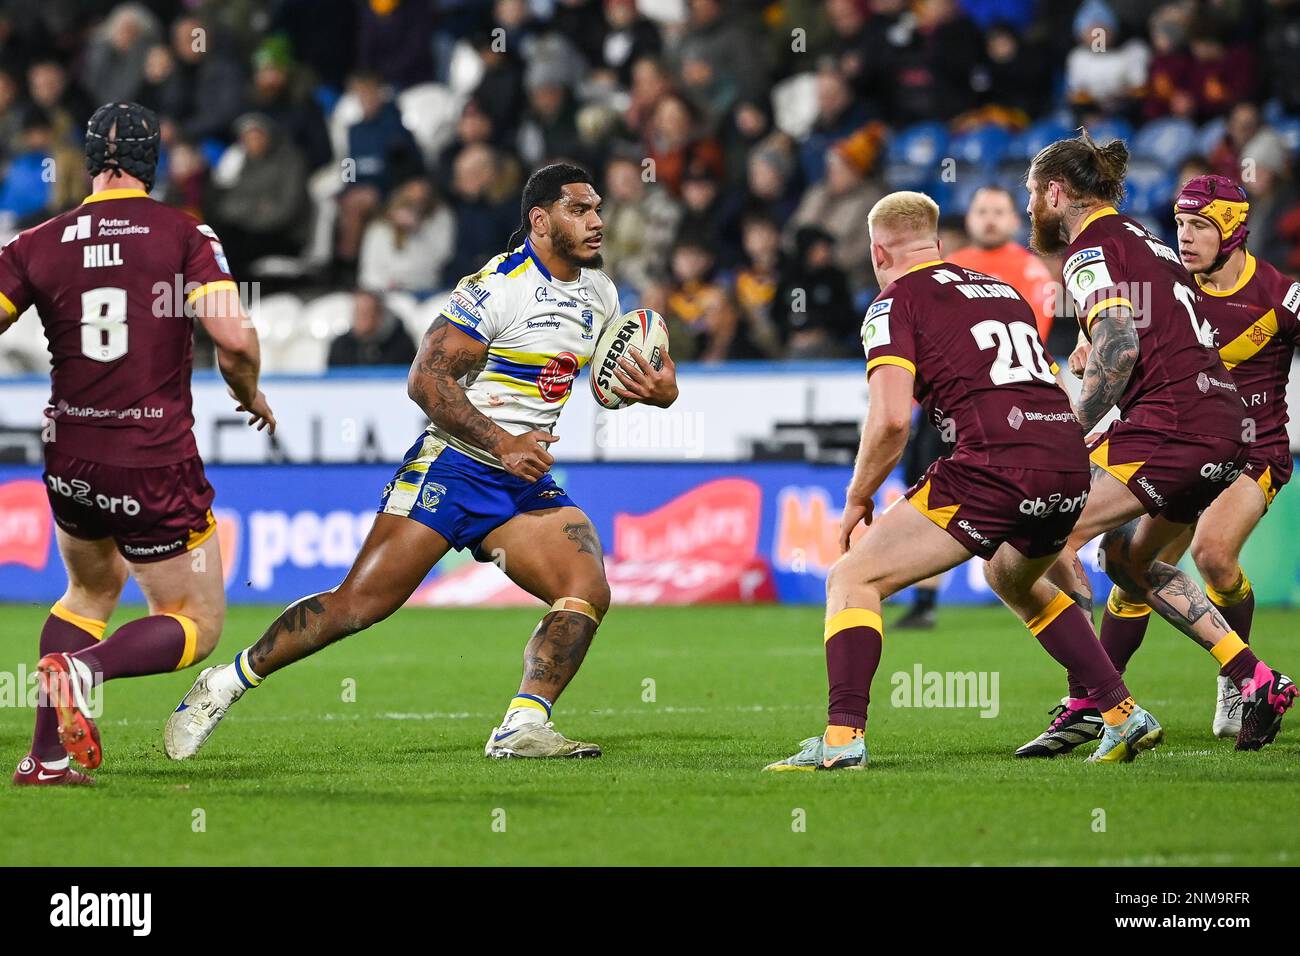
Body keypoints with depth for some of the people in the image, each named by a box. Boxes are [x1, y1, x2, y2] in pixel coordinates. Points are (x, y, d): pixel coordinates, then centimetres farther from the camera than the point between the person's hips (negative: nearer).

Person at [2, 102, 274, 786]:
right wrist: (252, 397, 3)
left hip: (70, 464, 4)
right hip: (156, 467, -4)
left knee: (91, 589, 30)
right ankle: (83, 668, -19)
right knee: (198, 623, 10)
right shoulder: (186, 236, -8)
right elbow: (234, 340, -16)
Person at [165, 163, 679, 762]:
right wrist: (502, 444, -24)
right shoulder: (497, 287, -15)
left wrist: (656, 391, 1)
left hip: (527, 481, 7)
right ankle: (226, 684, 2)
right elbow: (426, 379, -19)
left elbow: (618, 372, 25)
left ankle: (522, 729, -16)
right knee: (359, 604, -10)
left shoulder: (598, 291, 9)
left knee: (588, 593, -16)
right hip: (452, 466, -7)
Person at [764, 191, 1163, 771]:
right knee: (1013, 580, 36)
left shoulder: (896, 301, 5)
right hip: (1070, 463, 7)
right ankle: (1124, 715, 29)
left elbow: (891, 419, -9)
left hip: (994, 465, -7)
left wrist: (857, 498, 6)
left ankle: (843, 739, -13)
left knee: (852, 580, 3)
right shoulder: (1003, 292, 25)